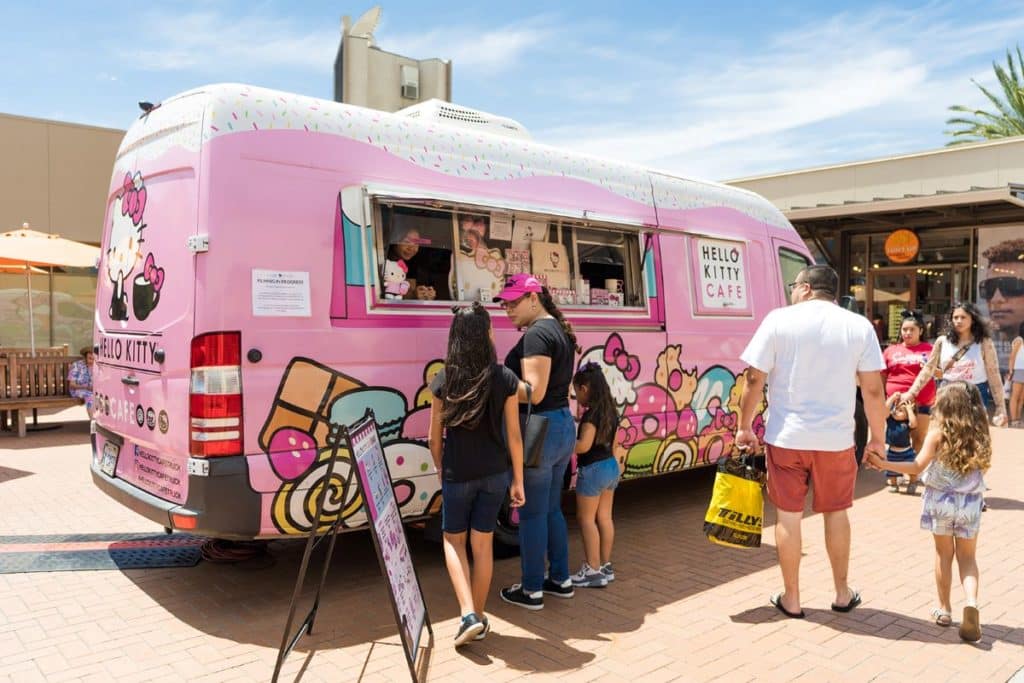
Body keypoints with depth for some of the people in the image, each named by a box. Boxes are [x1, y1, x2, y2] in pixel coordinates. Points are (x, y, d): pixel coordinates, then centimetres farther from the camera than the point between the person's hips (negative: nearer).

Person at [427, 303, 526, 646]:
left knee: (453, 541, 18)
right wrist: (518, 480, 4)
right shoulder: (505, 379, -10)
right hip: (495, 474, 1)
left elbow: (435, 438, -3)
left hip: (457, 475, -1)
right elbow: (514, 436, -6)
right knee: (483, 543, 14)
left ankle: (468, 614, 4)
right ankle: (479, 618, 26)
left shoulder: (443, 382, -10)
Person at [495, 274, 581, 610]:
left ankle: (531, 590, 16)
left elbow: (534, 393, -23)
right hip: (564, 425, 10)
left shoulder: (536, 334, -18)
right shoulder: (560, 330, 12)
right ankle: (561, 579, 31)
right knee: (552, 509, 20)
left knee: (531, 514, 3)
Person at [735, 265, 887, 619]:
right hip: (836, 438, 2)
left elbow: (754, 379, -7)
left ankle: (791, 599, 21)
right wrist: (877, 437, 9)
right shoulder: (859, 326, 0)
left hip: (786, 436, -2)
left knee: (788, 516, 10)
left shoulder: (779, 319, -5)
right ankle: (843, 594, 32)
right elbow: (873, 389, -2)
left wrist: (745, 426, 4)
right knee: (836, 513, 19)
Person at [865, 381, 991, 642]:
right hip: (970, 502, 2)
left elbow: (917, 467, -16)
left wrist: (883, 464, -13)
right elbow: (982, 466, 4)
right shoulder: (980, 434, -3)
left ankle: (944, 609, 22)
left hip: (940, 500, -1)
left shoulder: (937, 433, -12)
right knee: (967, 557, 13)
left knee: (944, 553, 15)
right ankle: (971, 603, -11)